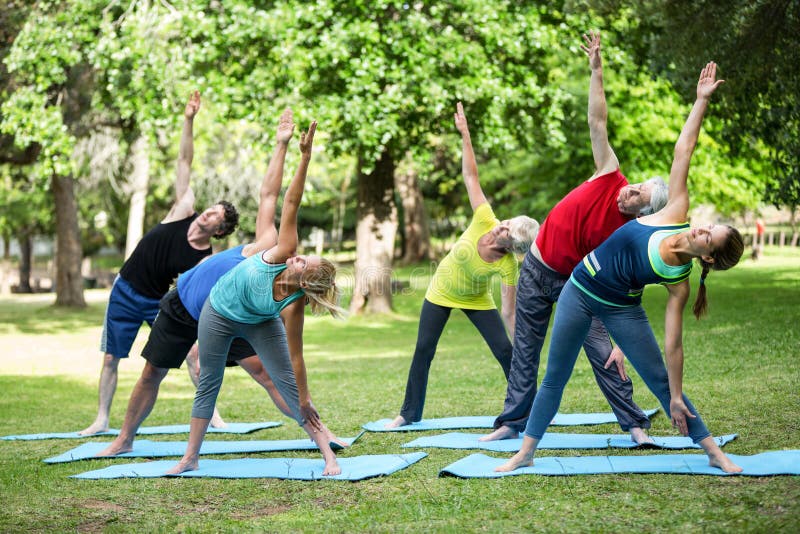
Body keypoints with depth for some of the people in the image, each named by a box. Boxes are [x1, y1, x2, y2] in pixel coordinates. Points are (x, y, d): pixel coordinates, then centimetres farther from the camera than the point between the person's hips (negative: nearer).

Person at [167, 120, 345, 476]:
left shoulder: (293, 307, -34)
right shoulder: (284, 252, -33)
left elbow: (296, 356, -29)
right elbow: (291, 202, -36)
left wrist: (304, 402, -28)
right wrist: (305, 157, -44)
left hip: (258, 324, -3)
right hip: (219, 313, 3)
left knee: (288, 384, -11)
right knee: (208, 383, 9)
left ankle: (328, 455, -8)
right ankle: (190, 458, 19)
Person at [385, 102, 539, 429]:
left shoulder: (508, 267, -32)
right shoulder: (485, 221, -30)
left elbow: (509, 312, -28)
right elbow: (470, 176, -29)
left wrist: (520, 350, -29)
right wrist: (465, 135, -33)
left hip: (477, 301, -2)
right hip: (441, 293, 2)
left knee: (506, 352, -11)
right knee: (423, 351, 3)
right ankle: (409, 414, 16)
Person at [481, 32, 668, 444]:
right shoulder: (610, 180, -16)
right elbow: (597, 123, -18)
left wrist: (621, 344, -26)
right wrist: (597, 72, -26)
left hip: (576, 283, -3)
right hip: (536, 270, 3)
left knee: (603, 354, -9)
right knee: (525, 351, 9)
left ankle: (634, 424, 4)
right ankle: (513, 422, 20)